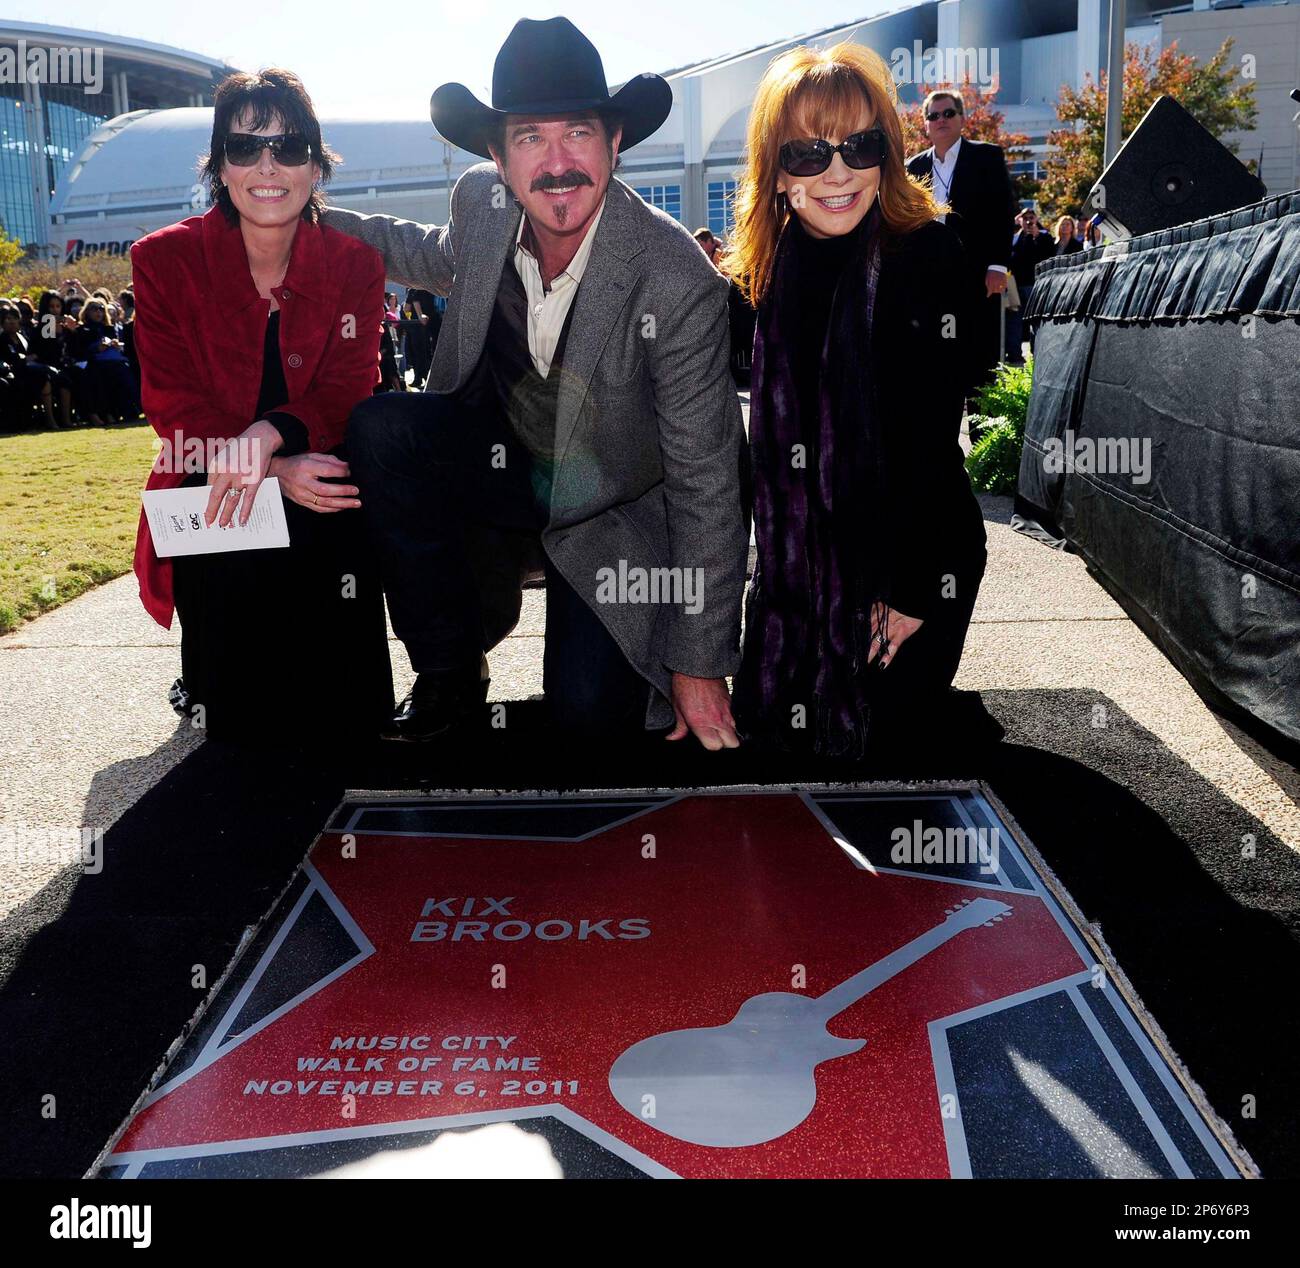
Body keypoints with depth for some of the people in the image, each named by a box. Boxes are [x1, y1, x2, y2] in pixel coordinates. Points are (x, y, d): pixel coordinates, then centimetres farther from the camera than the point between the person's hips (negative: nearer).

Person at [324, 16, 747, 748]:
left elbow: (706, 484, -22)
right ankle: (450, 675, -7)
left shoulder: (681, 285, -29)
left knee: (592, 715, -17)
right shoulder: (481, 201, -14)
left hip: (610, 508, -4)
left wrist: (701, 665, -18)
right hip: (503, 458, 4)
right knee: (381, 428, -25)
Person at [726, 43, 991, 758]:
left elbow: (931, 436, -17)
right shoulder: (768, 266, 1)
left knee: (890, 732, 9)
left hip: (911, 562, -5)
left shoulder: (923, 252, -15)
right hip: (798, 558, 5)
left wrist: (912, 589, -18)